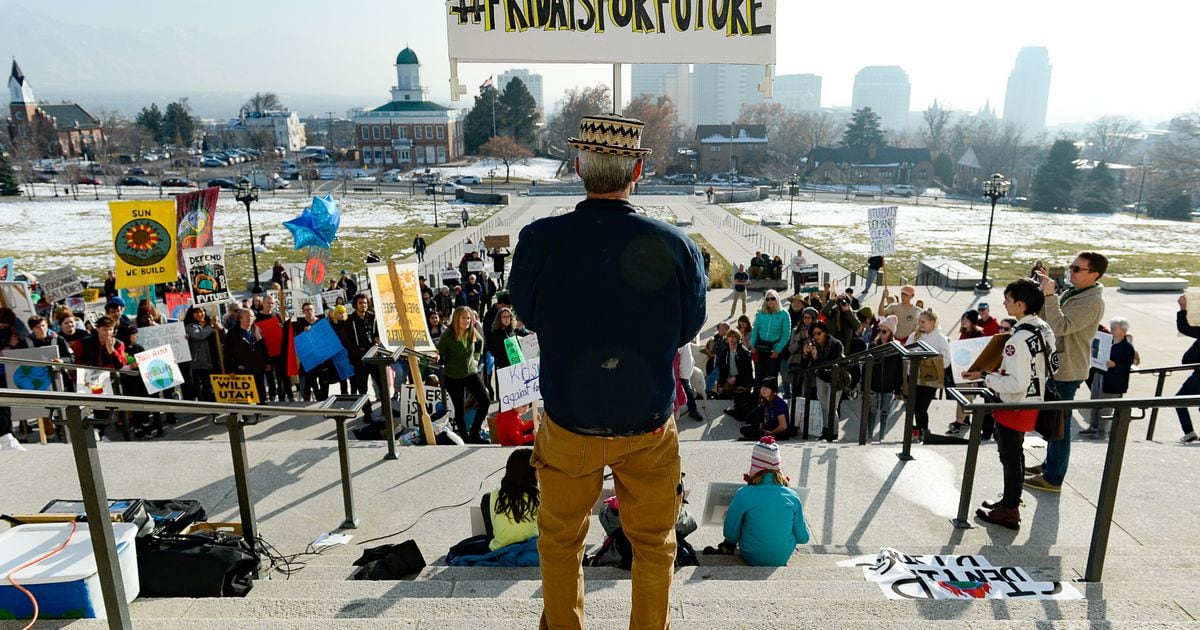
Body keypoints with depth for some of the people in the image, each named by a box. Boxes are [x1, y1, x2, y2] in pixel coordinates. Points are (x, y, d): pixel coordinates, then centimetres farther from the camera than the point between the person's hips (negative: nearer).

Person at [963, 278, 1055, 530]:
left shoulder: (1018, 339, -28)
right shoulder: (1044, 328, 1)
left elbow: (1016, 383, -29)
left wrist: (984, 376, -22)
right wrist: (1001, 366, 13)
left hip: (1016, 406, -9)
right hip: (1033, 400, 9)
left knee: (1010, 457, 5)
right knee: (1013, 454, 23)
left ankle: (1009, 512, 19)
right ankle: (1010, 500, 37)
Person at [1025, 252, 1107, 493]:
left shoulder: (1092, 302, -20)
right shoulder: (1072, 292, 9)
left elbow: (1061, 326, -31)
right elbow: (1045, 317, 10)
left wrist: (1049, 295, -30)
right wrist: (1044, 291, -2)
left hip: (1067, 371, -9)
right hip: (1056, 366, 9)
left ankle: (1053, 478, 10)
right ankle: (1050, 464, 36)